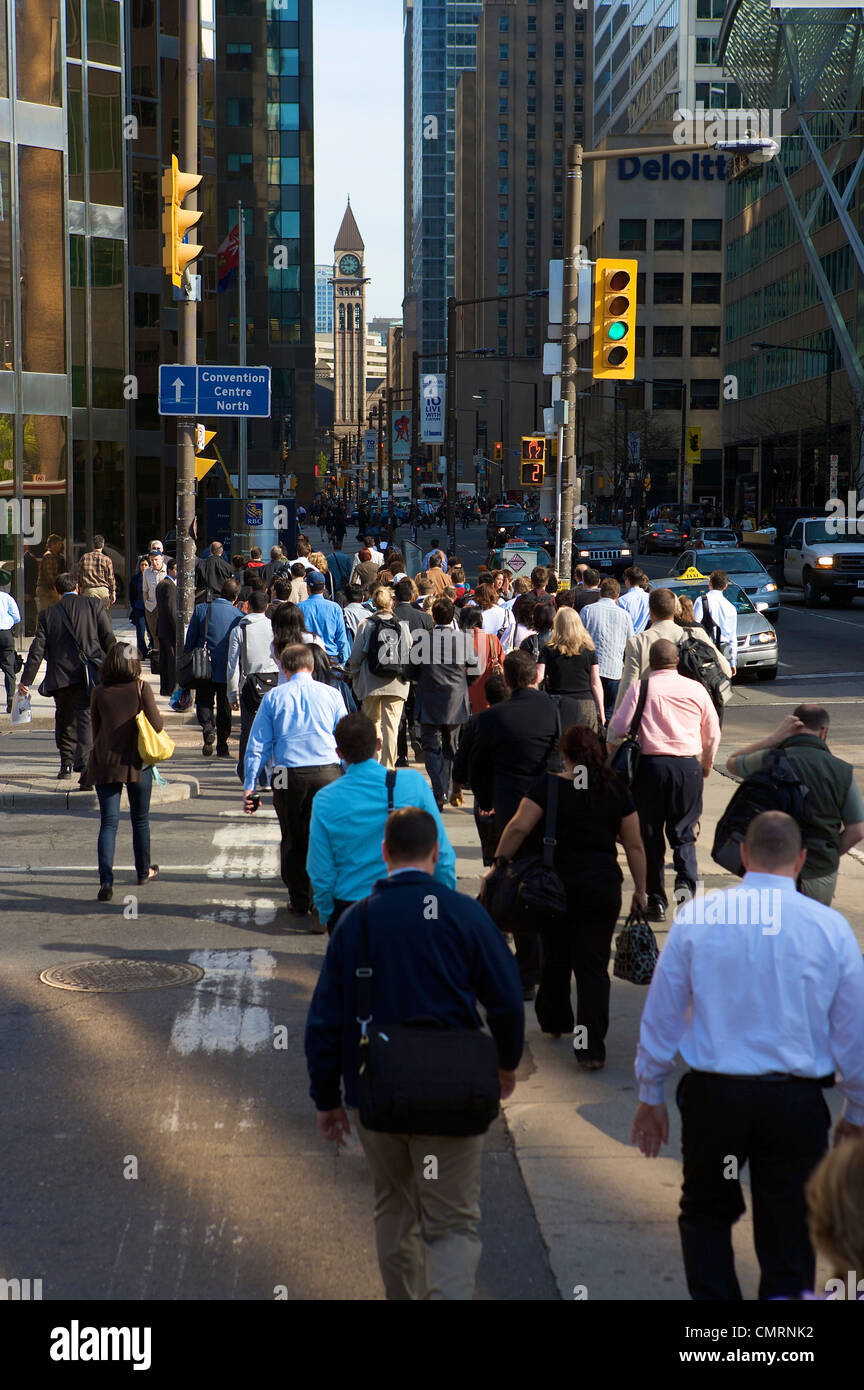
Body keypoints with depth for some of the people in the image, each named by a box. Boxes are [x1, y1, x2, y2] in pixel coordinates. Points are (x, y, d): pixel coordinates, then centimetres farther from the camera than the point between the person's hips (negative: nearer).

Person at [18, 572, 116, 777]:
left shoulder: (47, 614, 7)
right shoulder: (94, 605, 4)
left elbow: (37, 649, 4)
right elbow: (108, 639, -1)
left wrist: (26, 681, 8)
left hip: (60, 676, 2)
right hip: (89, 675, -2)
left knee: (64, 718, 18)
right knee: (86, 717, -6)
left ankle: (66, 765, 23)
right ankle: (84, 762, -25)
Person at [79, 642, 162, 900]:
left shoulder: (99, 693, -3)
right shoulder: (141, 689, -9)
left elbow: (95, 731, 6)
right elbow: (157, 725, -10)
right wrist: (151, 704, 9)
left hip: (105, 765, 1)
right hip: (136, 763, -1)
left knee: (108, 823, -1)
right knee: (140, 820, 17)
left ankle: (106, 880, -16)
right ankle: (144, 871, 33)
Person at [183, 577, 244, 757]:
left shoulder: (201, 609, -5)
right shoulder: (239, 616, -7)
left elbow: (190, 641, 0)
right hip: (227, 670, 0)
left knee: (204, 701, 15)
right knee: (224, 706, 13)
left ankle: (208, 727, -14)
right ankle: (222, 747, 14)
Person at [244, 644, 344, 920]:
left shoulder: (273, 697, 5)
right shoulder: (331, 694, 6)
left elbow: (257, 745, 5)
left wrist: (249, 786, 8)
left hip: (288, 776, 0)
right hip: (327, 773, 0)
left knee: (293, 840, 14)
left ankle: (300, 902, 25)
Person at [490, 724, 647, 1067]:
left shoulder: (548, 785, -6)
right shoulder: (617, 790, 2)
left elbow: (519, 827, -17)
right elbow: (634, 845, 4)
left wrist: (498, 863, -8)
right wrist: (640, 890, 12)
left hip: (557, 884, -1)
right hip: (602, 887, 1)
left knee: (555, 957, 21)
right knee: (593, 966, 2)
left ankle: (554, 1020, 42)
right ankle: (590, 1048, -7)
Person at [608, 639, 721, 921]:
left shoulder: (639, 689, 0)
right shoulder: (696, 689, 7)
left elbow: (617, 729, -3)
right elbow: (712, 733, 14)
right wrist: (706, 766, 30)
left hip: (650, 764, -1)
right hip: (688, 766, 1)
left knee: (650, 833, 8)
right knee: (683, 833, 11)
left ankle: (655, 900, 9)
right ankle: (685, 882, -14)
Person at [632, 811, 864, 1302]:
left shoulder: (696, 916, -5)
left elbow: (661, 1014, 0)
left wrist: (651, 1096, 13)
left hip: (713, 1095, 0)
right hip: (797, 1101, 0)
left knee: (707, 1212, 22)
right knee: (789, 1233, 11)